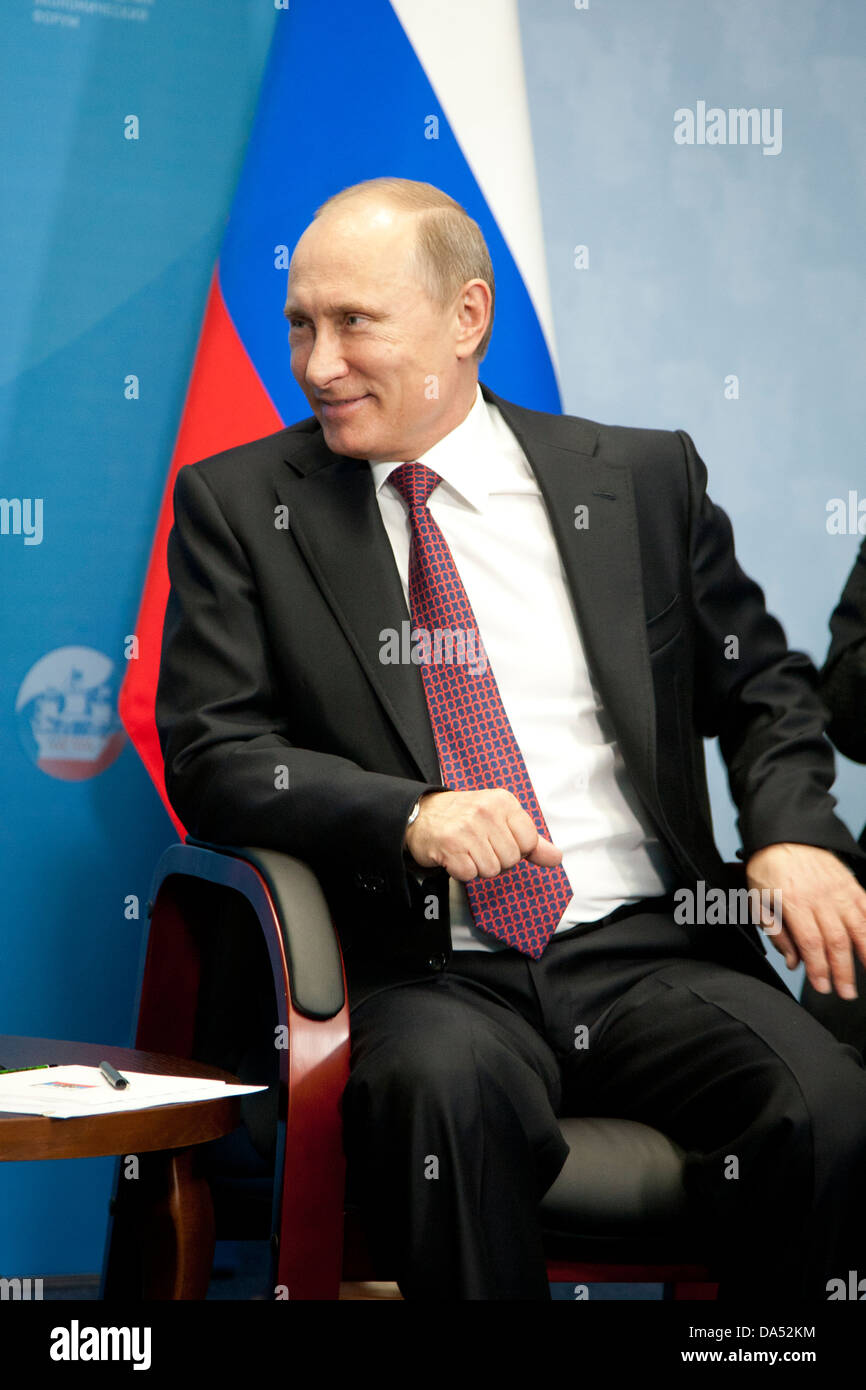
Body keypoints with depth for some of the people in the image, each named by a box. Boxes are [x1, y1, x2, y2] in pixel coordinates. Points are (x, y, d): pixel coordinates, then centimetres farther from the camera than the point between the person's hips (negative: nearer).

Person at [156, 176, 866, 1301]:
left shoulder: (643, 479, 12)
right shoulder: (237, 504, 8)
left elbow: (762, 688, 19)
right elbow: (212, 756, 1)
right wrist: (408, 815, -17)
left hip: (647, 952, 2)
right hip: (429, 973, -2)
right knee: (440, 1085, -37)